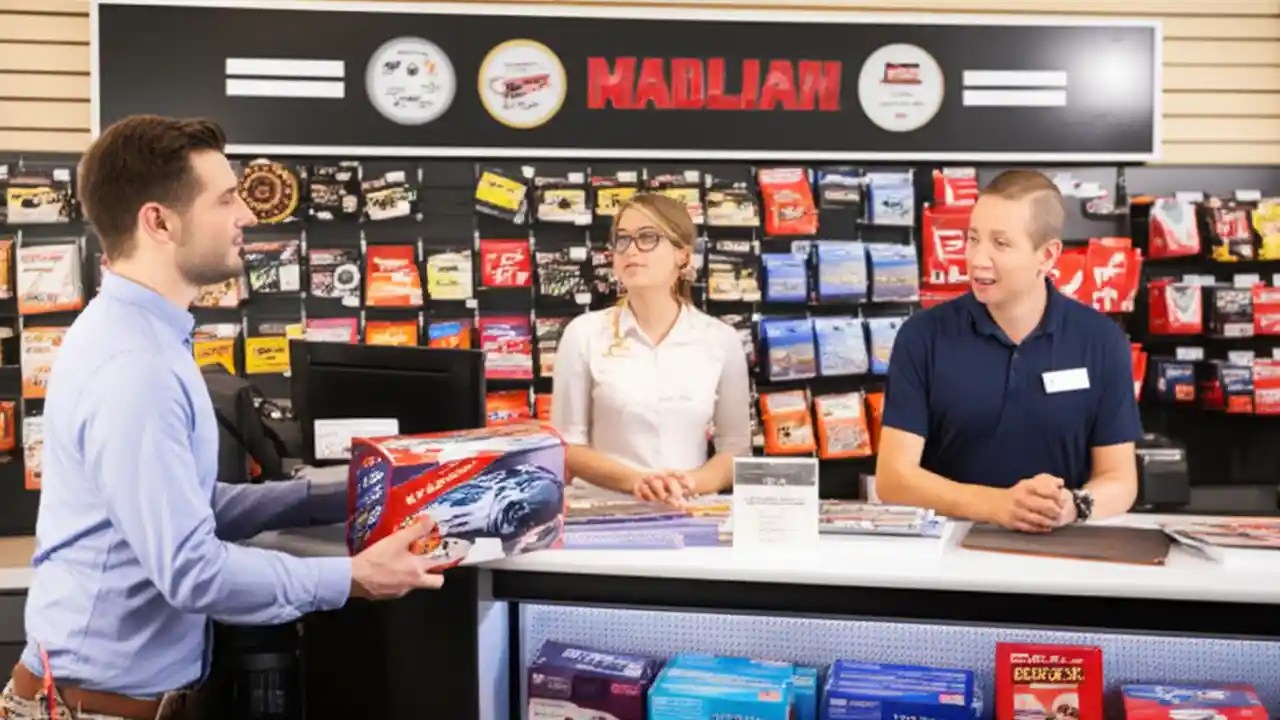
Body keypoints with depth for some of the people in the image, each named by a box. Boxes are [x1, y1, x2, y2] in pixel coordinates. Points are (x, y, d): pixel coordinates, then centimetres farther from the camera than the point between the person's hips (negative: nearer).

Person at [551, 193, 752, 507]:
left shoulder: (722, 339, 3)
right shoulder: (584, 333, 1)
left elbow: (736, 448, 7)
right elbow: (566, 444, 2)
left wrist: (692, 483, -11)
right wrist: (634, 481, -13)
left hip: (692, 510, 1)